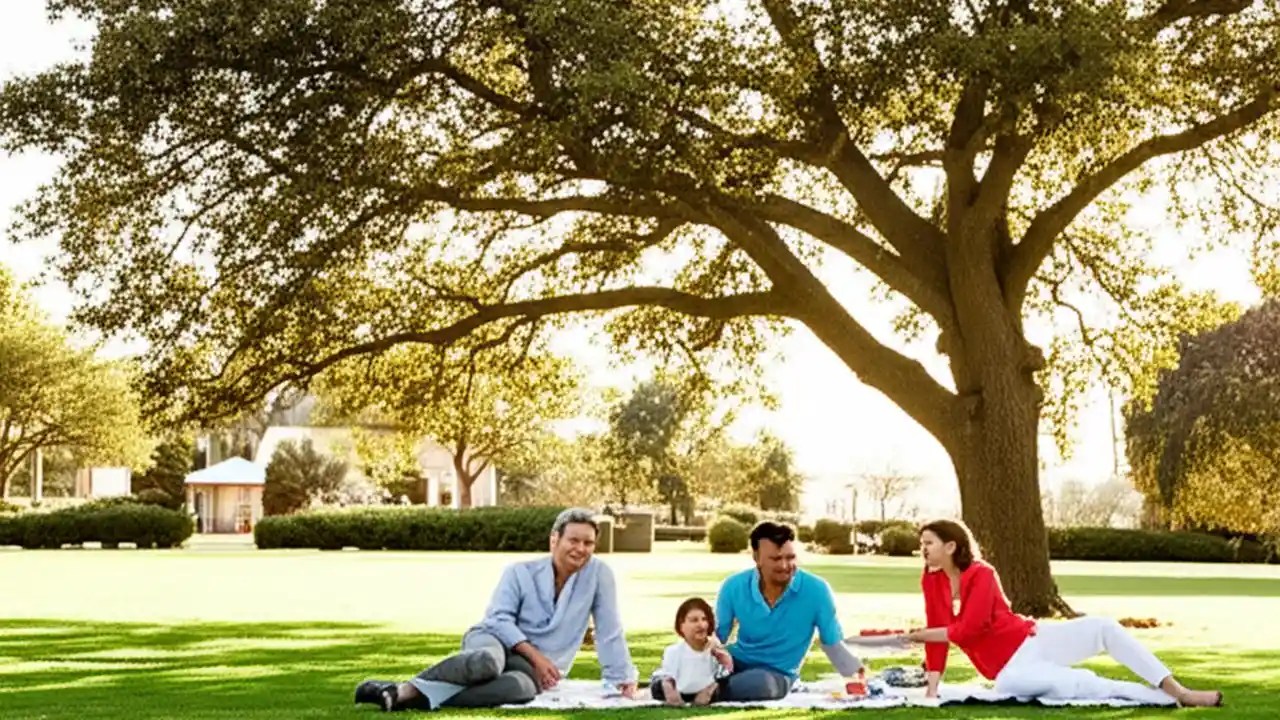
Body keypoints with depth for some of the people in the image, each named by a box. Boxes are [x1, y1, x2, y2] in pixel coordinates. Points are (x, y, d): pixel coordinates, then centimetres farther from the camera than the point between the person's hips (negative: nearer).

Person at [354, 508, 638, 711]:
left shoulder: (598, 573, -4)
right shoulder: (520, 572, -3)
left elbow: (609, 632, -1)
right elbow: (499, 619, -10)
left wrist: (621, 679, -2)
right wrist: (536, 656, -20)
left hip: (536, 667, 0)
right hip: (496, 640, 0)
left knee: (521, 687, -39)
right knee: (488, 661, -41)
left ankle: (414, 697, -41)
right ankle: (404, 688, -33)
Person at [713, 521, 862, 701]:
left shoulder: (816, 590, -16)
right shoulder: (734, 587, -10)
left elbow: (833, 644, -4)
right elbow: (715, 636, 1)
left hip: (778, 673, -1)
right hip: (737, 661, 1)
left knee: (760, 683, -38)